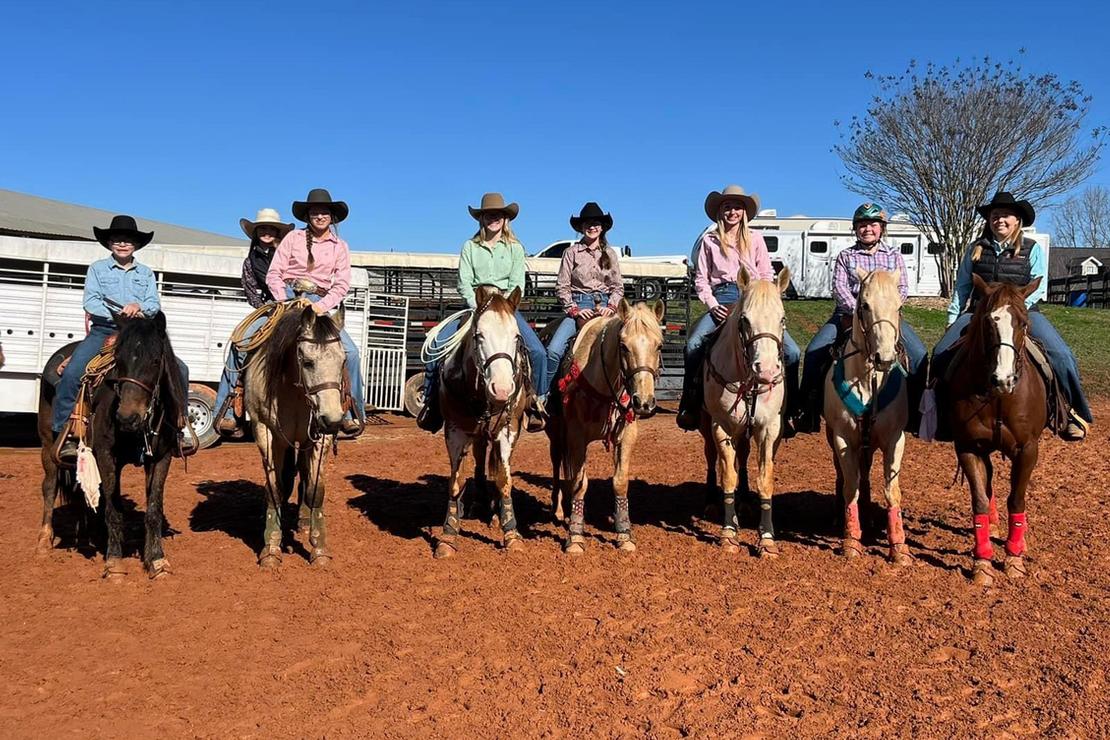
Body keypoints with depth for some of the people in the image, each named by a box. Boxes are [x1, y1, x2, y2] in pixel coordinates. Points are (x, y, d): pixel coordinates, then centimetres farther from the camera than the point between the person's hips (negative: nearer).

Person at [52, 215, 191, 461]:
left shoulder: (146, 273, 15)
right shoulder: (97, 269, 9)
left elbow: (155, 305, 4)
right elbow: (90, 303, -3)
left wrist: (139, 307, -19)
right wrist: (119, 314, -17)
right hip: (104, 331, -2)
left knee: (179, 369, -13)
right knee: (71, 373, -25)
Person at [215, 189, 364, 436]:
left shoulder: (340, 247, 8)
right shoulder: (293, 238, 6)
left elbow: (342, 284, 2)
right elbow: (274, 274, 2)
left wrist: (322, 306, -14)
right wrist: (284, 301, -12)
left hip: (319, 302, 1)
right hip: (286, 296, 0)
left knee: (350, 352, -17)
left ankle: (352, 414, -1)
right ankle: (226, 412, -11)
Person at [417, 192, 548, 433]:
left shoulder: (515, 248, 7)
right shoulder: (470, 246, 8)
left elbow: (517, 284, 0)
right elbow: (464, 282, 0)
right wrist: (477, 307, -15)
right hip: (475, 305, 1)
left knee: (538, 351, -20)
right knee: (436, 343, -17)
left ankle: (537, 402, -2)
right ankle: (431, 400, -3)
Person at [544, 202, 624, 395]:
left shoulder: (610, 254, 14)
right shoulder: (572, 252, 6)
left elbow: (618, 287, 13)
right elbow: (562, 286, 3)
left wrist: (611, 306, -5)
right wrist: (574, 309, -9)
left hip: (604, 307, 2)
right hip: (578, 307, -2)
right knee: (554, 349, -22)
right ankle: (542, 393, -10)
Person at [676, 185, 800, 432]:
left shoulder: (755, 238, 14)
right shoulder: (709, 241, 11)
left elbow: (767, 275, 11)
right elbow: (700, 279, 8)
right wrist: (712, 305, -7)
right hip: (721, 301, -1)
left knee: (792, 351, -15)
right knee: (693, 344, -27)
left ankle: (788, 410, -3)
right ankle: (690, 405, -14)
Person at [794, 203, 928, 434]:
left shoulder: (894, 256, 13)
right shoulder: (845, 256, 9)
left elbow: (903, 288, 3)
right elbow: (839, 288, -4)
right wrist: (858, 310, -20)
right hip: (849, 311, -1)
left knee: (919, 354, -18)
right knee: (814, 350, -20)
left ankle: (915, 412, -5)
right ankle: (807, 410, -10)